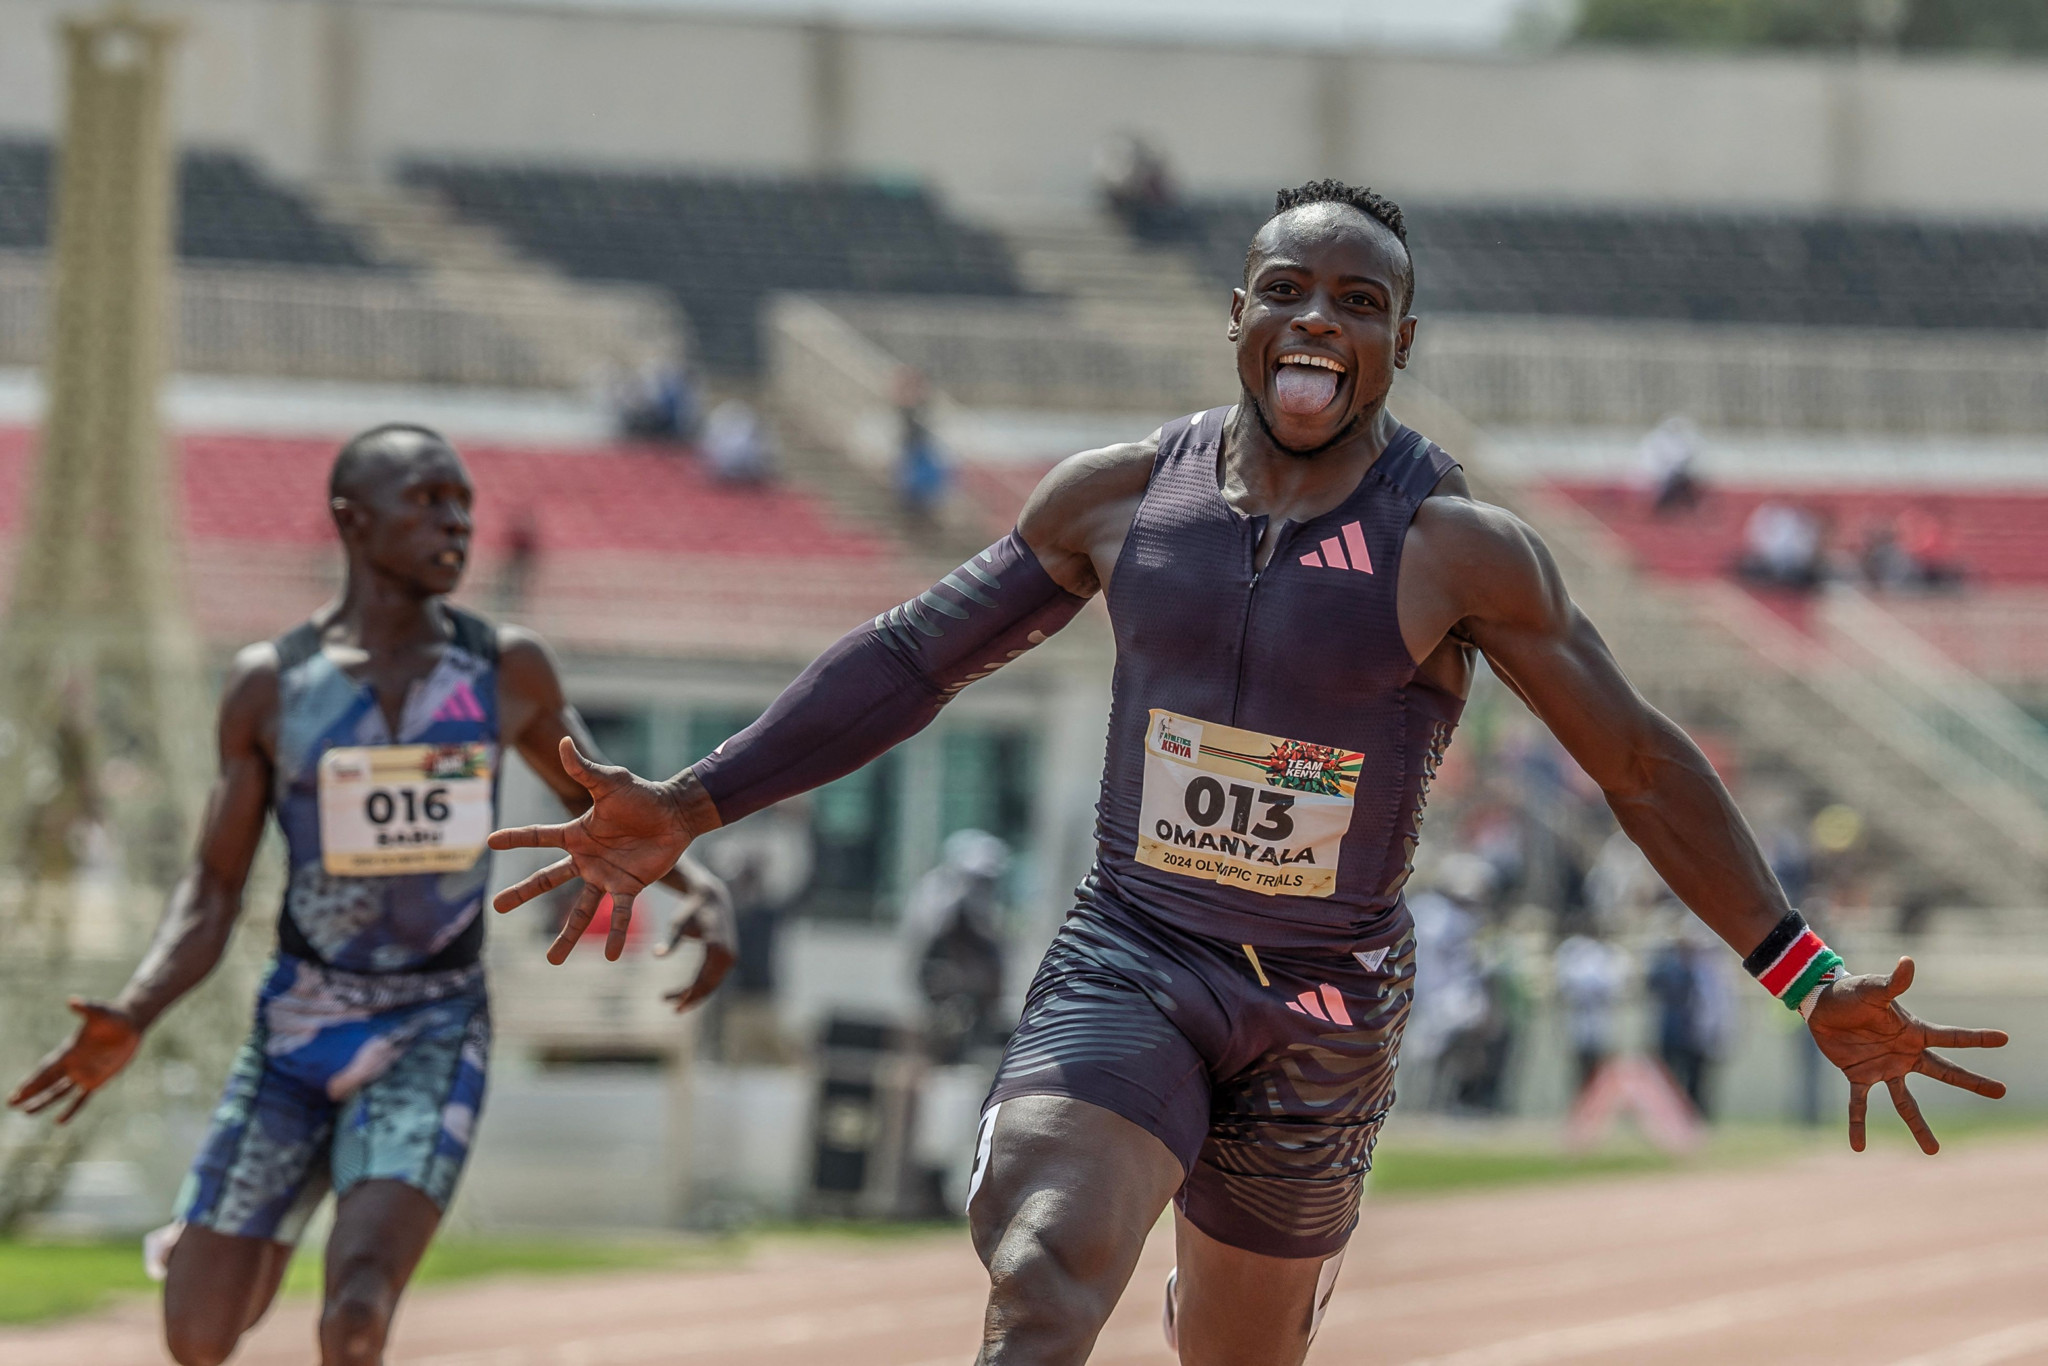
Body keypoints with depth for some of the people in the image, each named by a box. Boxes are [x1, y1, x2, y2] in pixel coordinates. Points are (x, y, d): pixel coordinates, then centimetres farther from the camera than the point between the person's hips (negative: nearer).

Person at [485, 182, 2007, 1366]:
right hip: (1125, 966, 0)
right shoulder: (1121, 497, -1)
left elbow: (1641, 764, -4)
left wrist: (1810, 982, -7)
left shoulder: (1459, 550, -9)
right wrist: (688, 810, 6)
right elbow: (912, 658, 10)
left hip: (1323, 1012, 0)